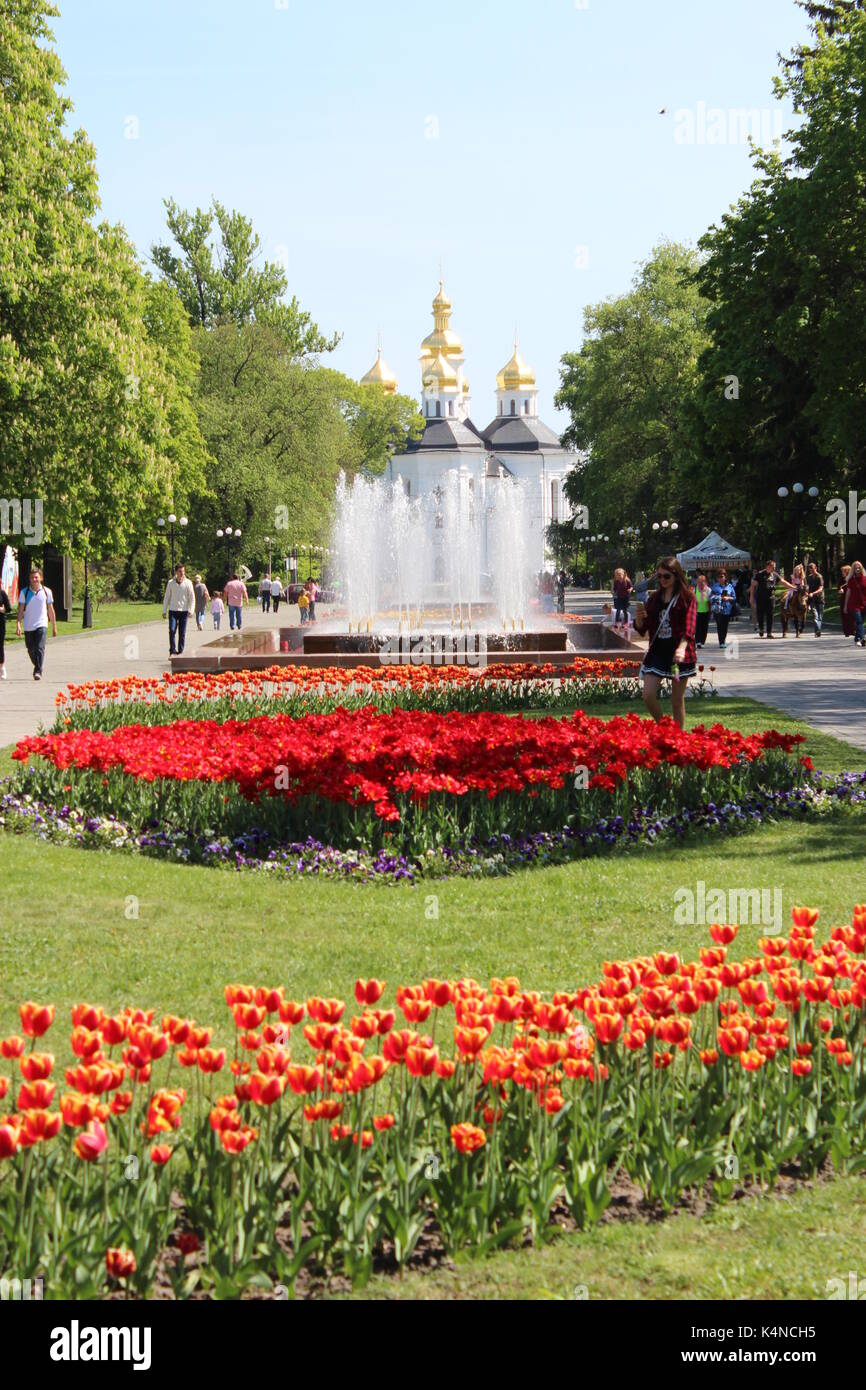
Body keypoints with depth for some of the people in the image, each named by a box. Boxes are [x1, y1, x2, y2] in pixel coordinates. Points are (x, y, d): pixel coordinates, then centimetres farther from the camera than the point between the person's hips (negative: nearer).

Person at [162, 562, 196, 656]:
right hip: (173, 610, 0)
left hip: (184, 611, 0)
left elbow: (192, 597, 2)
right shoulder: (171, 583, 3)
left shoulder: (188, 583, 1)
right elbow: (166, 597, 9)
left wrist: (191, 610, -8)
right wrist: (164, 611, 6)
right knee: (172, 630, -11)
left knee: (182, 633, 3)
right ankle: (172, 651, -7)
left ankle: (180, 651, 10)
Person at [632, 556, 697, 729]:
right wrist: (639, 618, -11)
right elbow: (642, 628, 13)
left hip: (679, 654, -4)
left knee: (677, 700, 3)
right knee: (648, 696, -5)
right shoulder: (655, 598, 10)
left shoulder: (687, 598, -4)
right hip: (657, 652, 4)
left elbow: (689, 626, -18)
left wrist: (682, 648, -35)